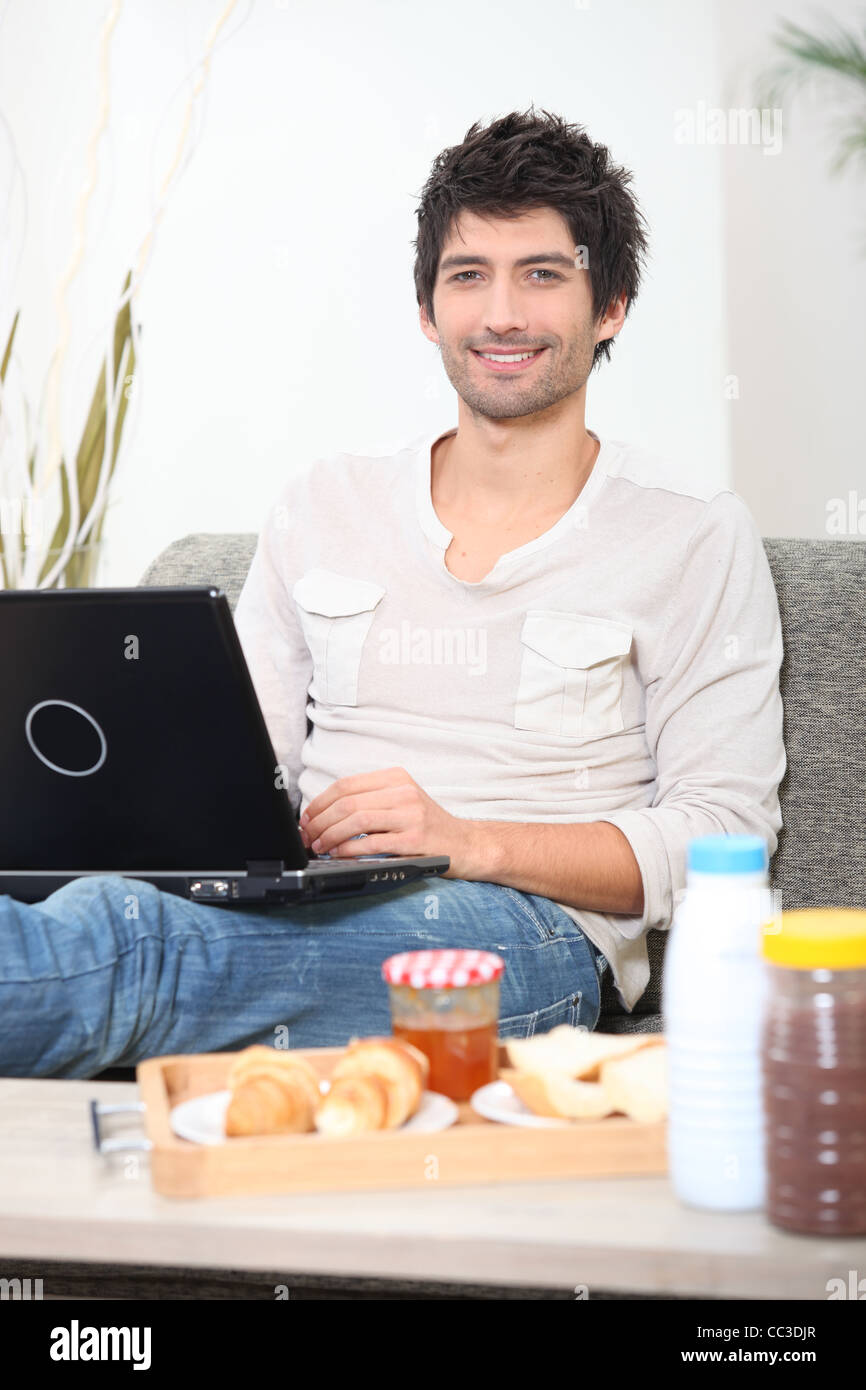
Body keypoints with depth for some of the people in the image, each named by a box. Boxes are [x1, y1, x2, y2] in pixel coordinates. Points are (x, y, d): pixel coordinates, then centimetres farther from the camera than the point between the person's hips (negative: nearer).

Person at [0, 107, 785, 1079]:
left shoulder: (697, 539, 7)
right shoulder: (319, 508, 19)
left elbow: (724, 836, 0)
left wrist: (466, 842, -14)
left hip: (531, 937, -4)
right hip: (306, 917, 4)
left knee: (119, 936, -37)